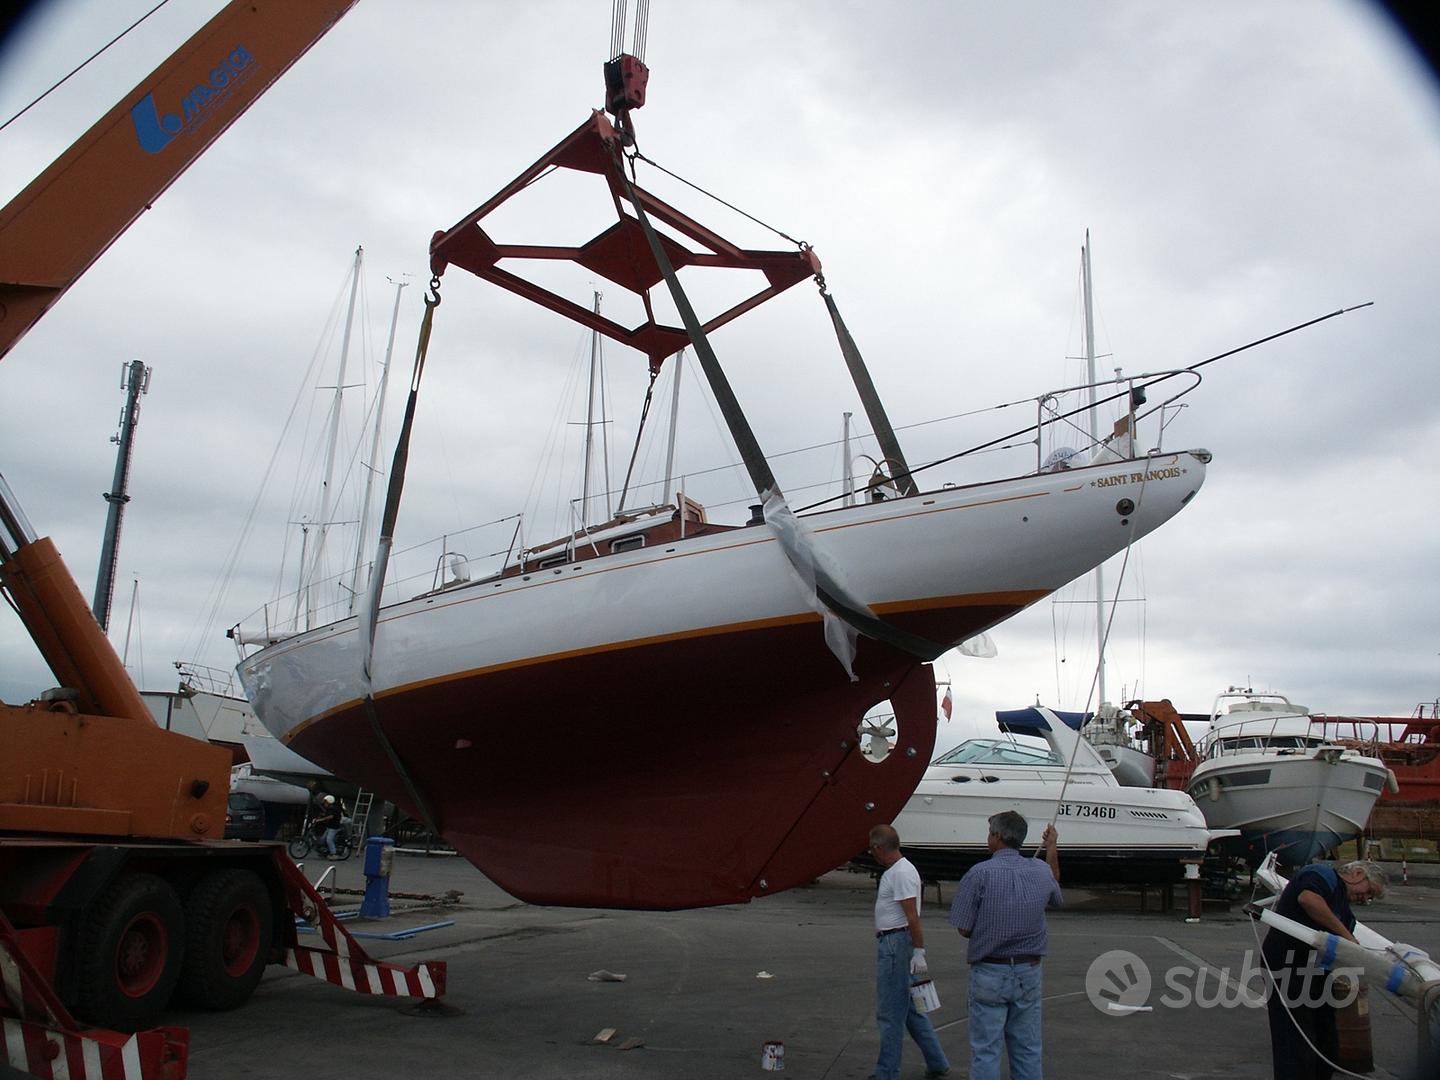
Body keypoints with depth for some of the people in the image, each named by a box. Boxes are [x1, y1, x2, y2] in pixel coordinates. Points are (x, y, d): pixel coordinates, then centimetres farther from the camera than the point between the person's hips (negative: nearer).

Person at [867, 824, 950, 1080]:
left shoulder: (902, 873, -18)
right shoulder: (894, 870, 14)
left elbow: (912, 917, -22)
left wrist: (919, 952, -24)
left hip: (896, 945, -11)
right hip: (891, 945, 11)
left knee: (890, 1013, -2)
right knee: (909, 1009, 17)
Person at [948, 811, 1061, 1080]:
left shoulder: (979, 874, -16)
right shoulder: (1041, 870, -2)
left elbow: (964, 929, -13)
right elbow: (1056, 898, 23)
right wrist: (1052, 849, 28)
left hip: (990, 974, -4)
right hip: (1029, 972, 4)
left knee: (986, 1051, 5)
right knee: (1027, 1050, 14)